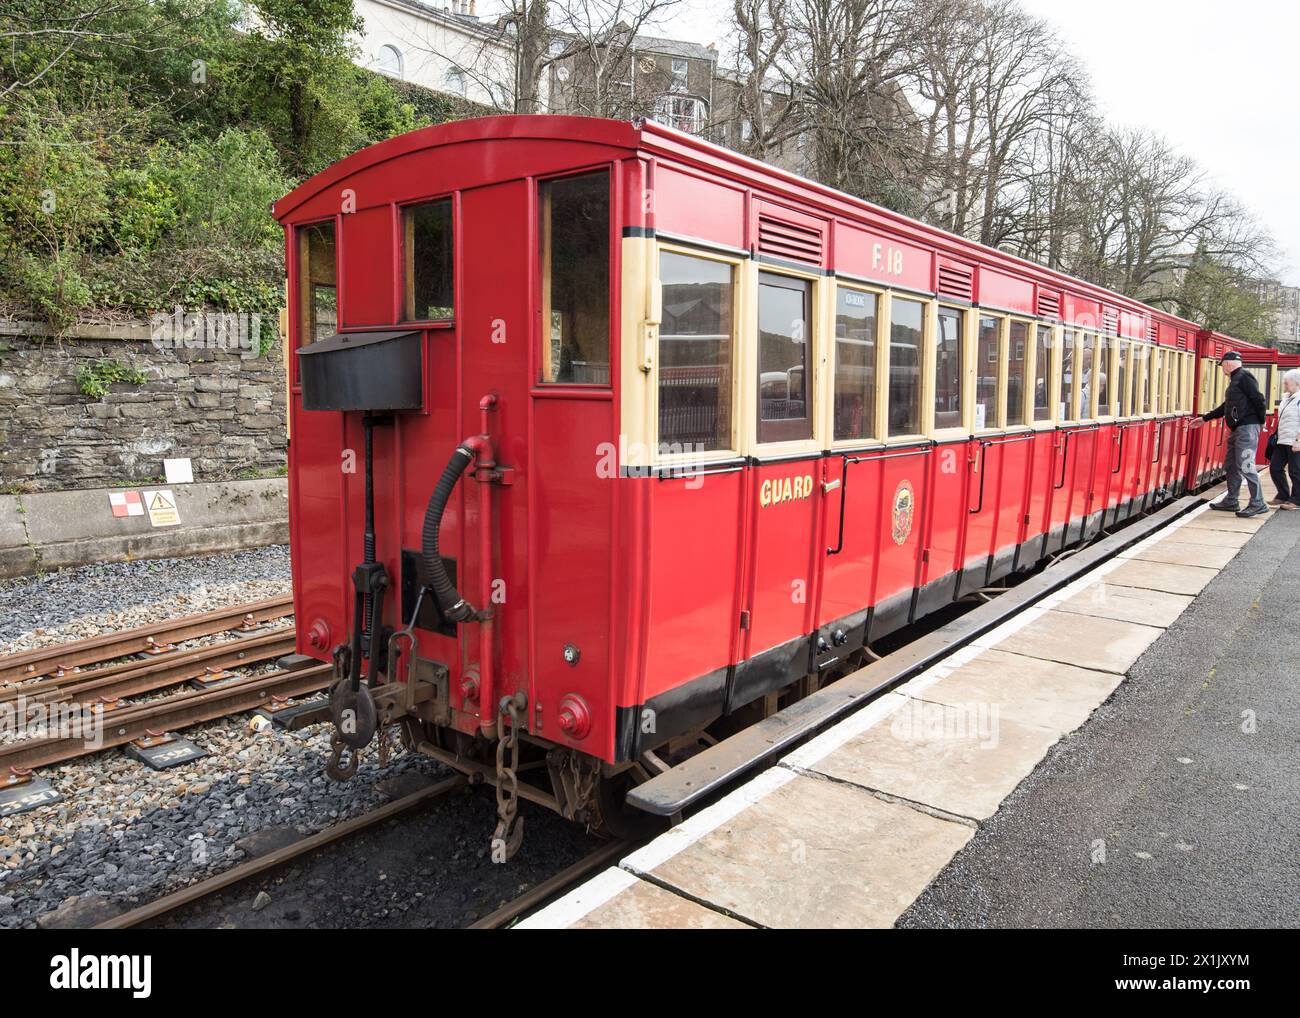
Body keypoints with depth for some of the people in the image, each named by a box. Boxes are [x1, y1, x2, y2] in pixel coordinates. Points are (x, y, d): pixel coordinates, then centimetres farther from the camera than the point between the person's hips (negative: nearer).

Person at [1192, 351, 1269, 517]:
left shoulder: (1244, 377, -11)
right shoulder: (1235, 380, 20)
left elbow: (1259, 400, -18)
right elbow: (1226, 407, 29)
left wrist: (1261, 421, -7)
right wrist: (1205, 418, 32)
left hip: (1247, 428, -10)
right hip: (1237, 429, 10)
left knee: (1245, 466, -12)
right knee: (1231, 465, 13)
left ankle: (1258, 504, -9)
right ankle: (1231, 501, 20)